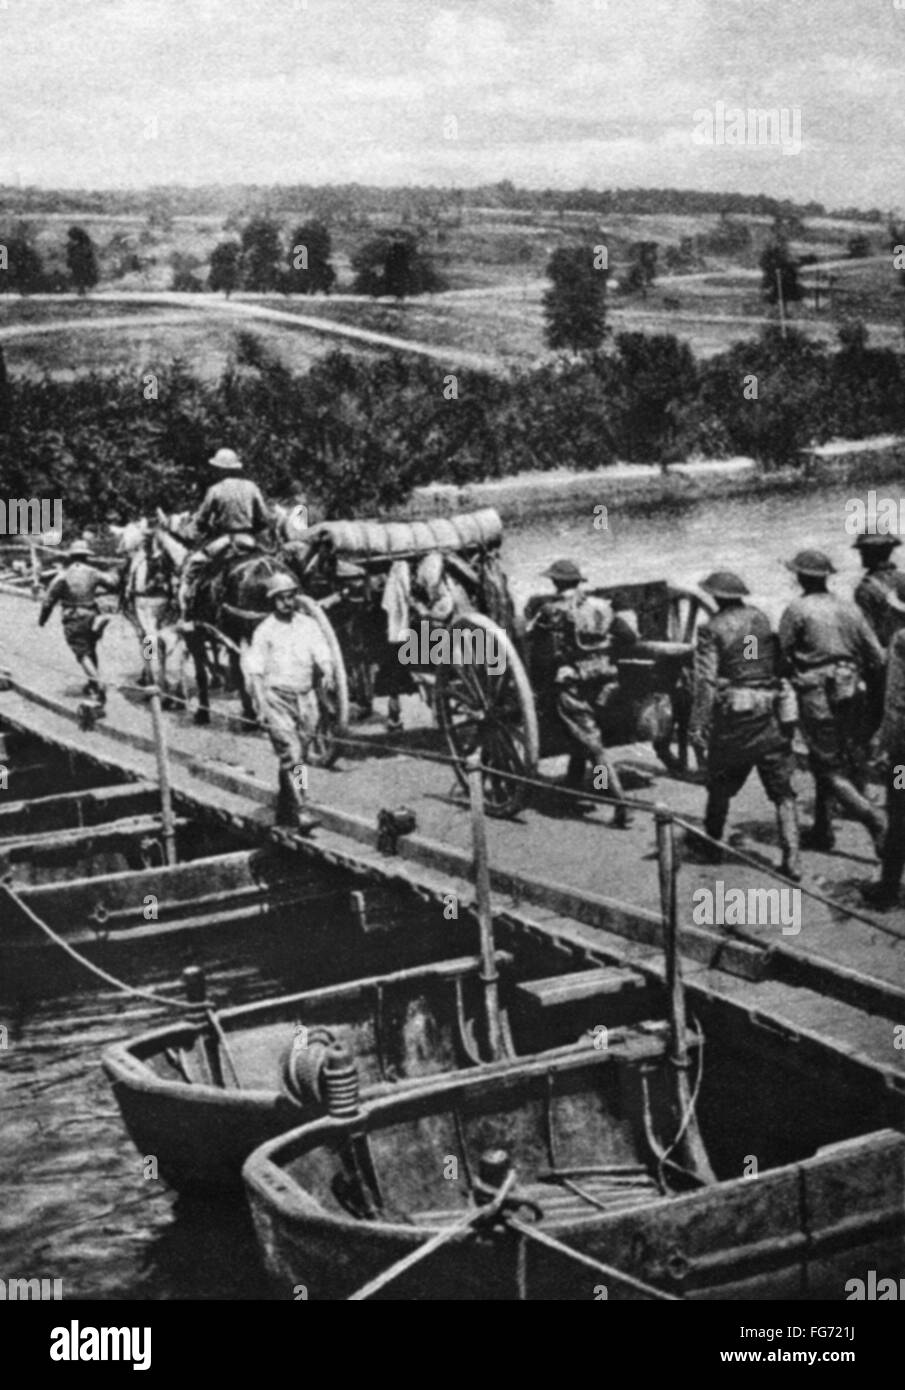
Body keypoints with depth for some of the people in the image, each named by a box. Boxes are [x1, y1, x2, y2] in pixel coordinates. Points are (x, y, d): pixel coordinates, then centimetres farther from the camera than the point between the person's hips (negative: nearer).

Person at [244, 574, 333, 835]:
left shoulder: (308, 625, 8)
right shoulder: (264, 631, -1)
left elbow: (322, 655, 1)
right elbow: (255, 670, -2)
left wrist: (327, 671, -22)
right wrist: (262, 705, -11)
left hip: (306, 697, 4)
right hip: (276, 697, -4)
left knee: (300, 754, 10)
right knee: (291, 754, -14)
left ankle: (284, 811, 23)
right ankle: (301, 809, -20)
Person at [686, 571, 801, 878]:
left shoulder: (712, 629, -7)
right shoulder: (761, 618, 6)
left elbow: (705, 682, -12)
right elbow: (779, 662, 10)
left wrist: (697, 727, -11)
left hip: (734, 714, -3)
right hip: (771, 714, 3)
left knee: (721, 786, 16)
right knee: (782, 791, 5)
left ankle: (710, 848, 28)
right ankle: (791, 858, -4)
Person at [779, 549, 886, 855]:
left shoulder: (797, 610, -8)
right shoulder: (849, 608, 7)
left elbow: (782, 655, -6)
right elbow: (877, 656, 6)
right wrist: (868, 689, 19)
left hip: (817, 694, -6)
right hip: (851, 692, 6)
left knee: (829, 768, -1)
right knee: (850, 762, 18)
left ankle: (875, 819, -17)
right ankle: (822, 830, 24)